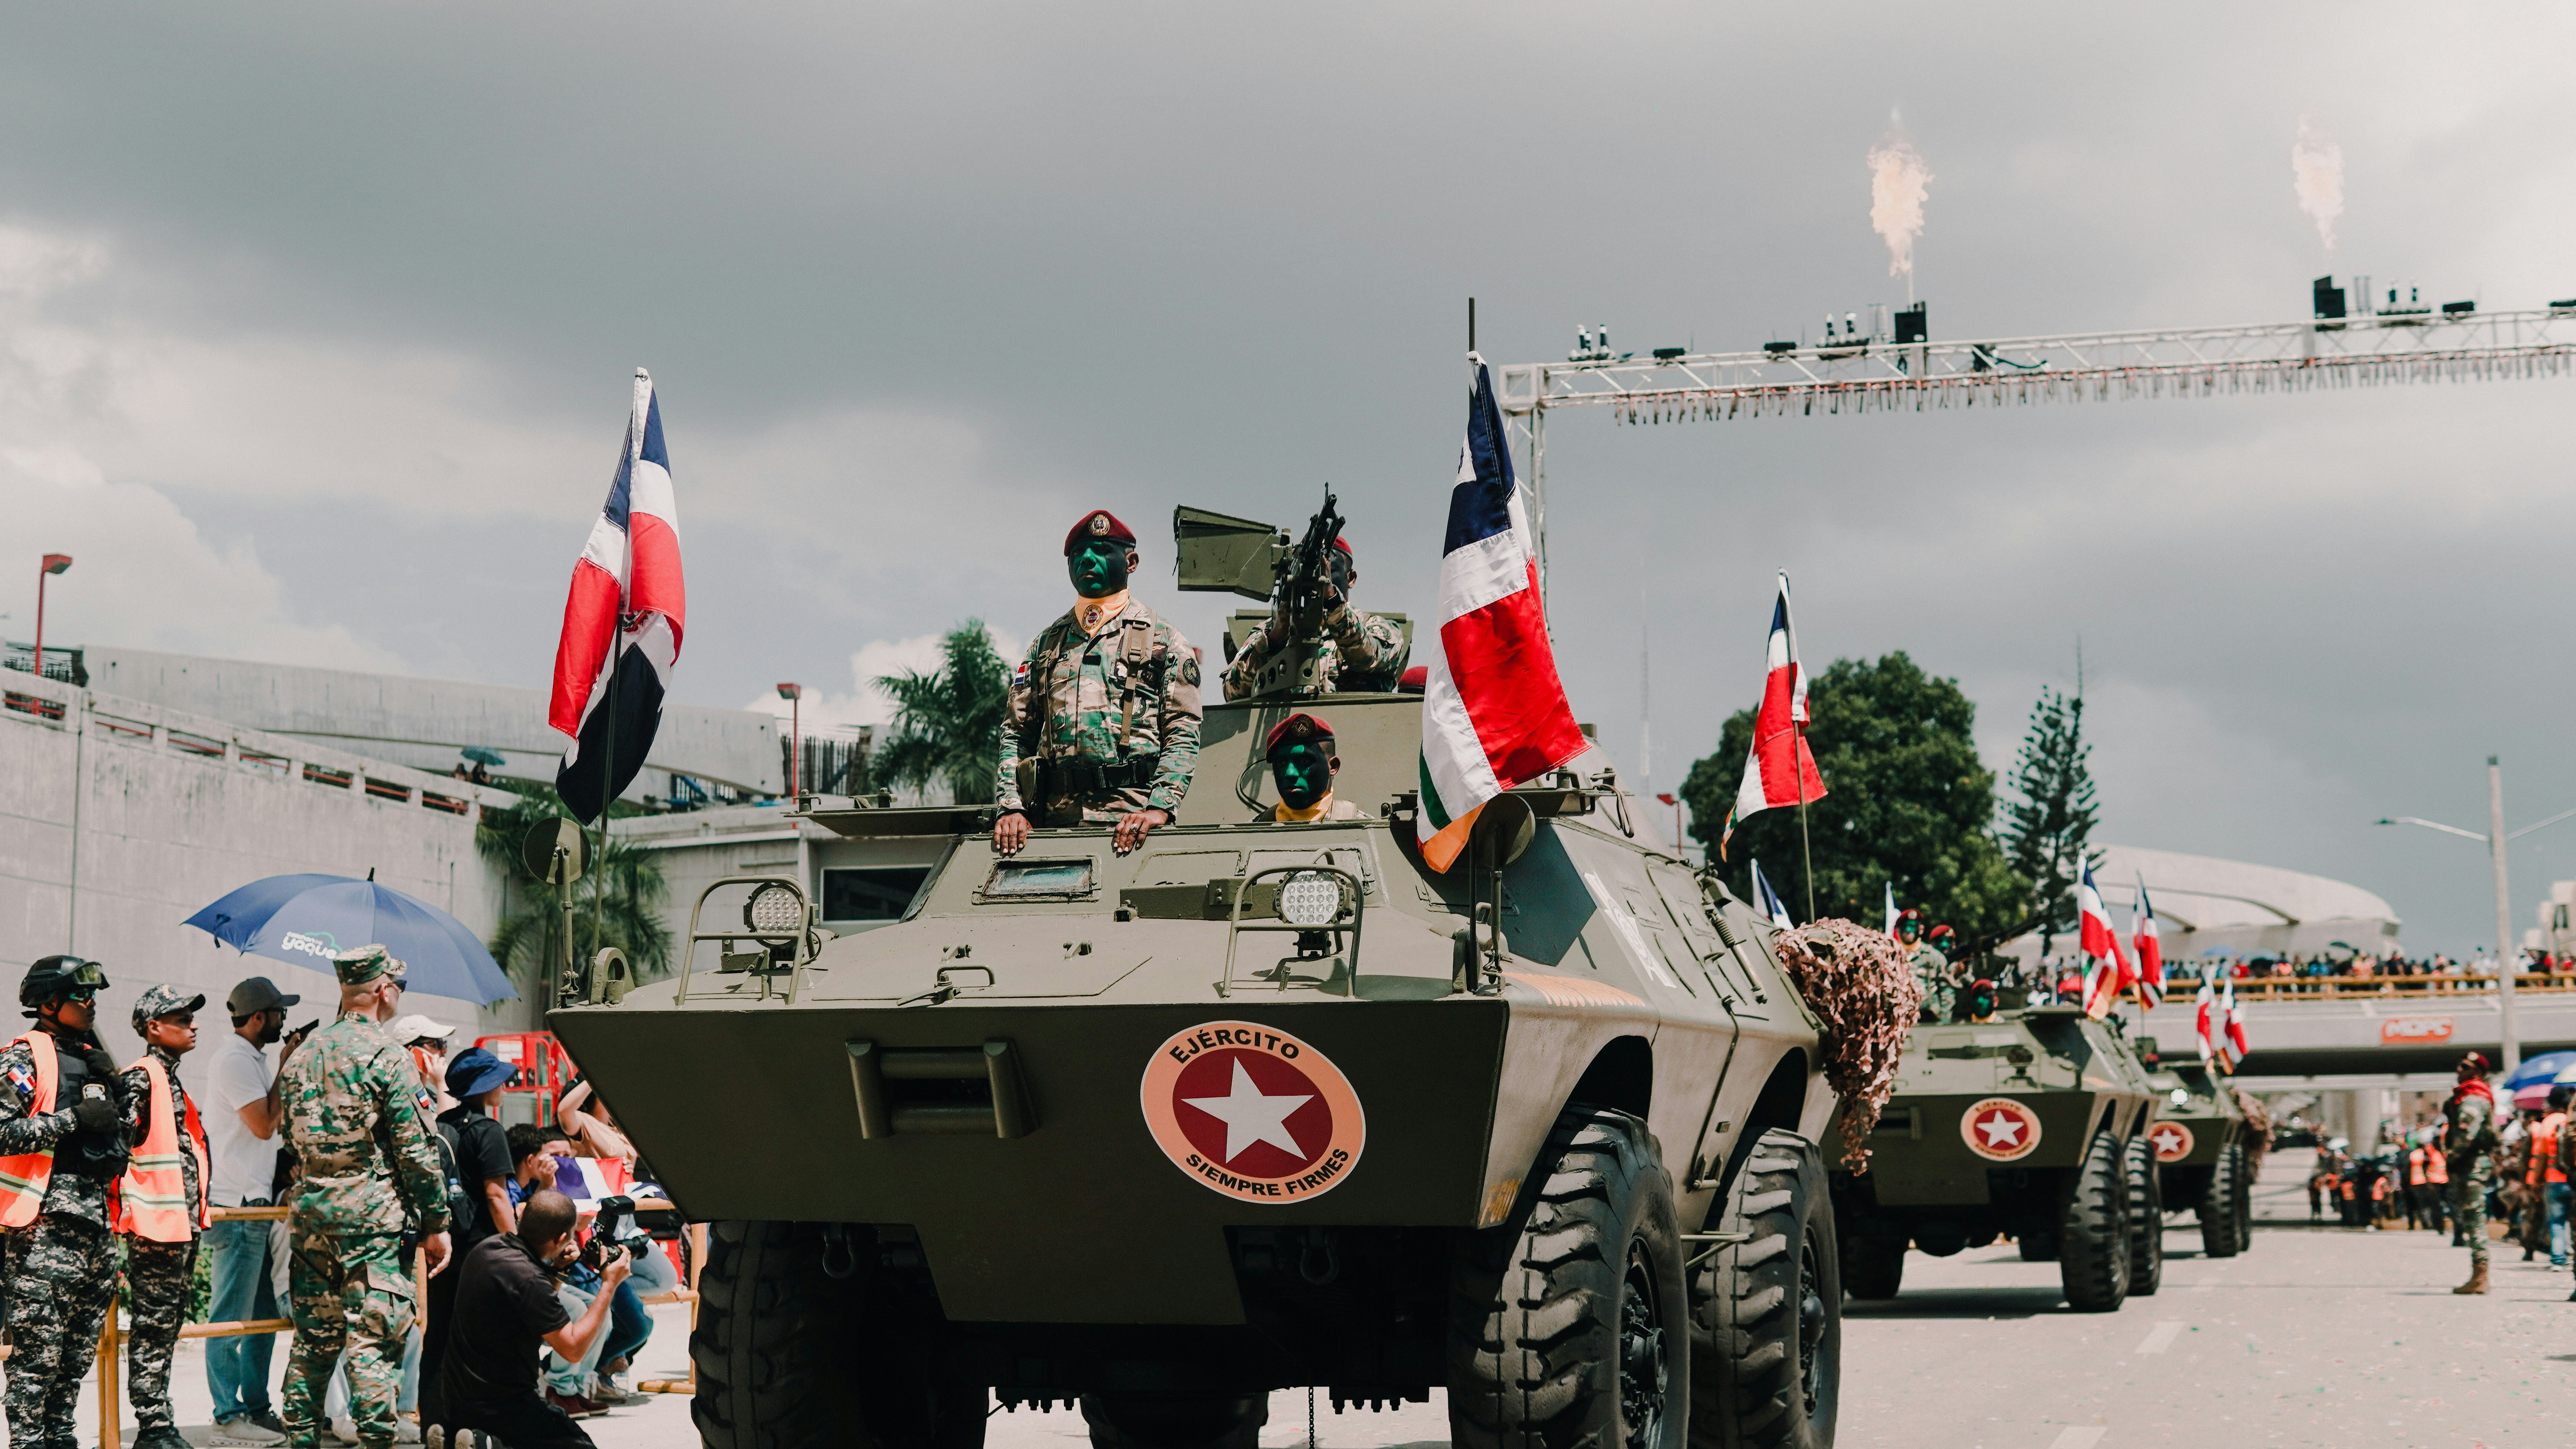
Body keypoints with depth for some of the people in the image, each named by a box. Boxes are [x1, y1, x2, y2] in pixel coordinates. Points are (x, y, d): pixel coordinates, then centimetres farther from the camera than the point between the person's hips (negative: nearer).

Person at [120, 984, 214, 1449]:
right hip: (155, 1227, -10)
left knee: (168, 1326, 12)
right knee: (153, 1328, -6)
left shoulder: (173, 1081, 18)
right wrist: (123, 1216, -17)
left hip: (183, 1225, 10)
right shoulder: (140, 1079, -12)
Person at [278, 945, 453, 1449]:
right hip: (373, 1219, -6)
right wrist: (436, 1223, -5)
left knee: (313, 1337, 12)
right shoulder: (387, 1058, -10)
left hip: (311, 1218, 6)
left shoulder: (303, 1058, 11)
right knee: (376, 1339, -5)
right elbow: (415, 1151, -11)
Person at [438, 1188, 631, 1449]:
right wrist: (610, 1285, -15)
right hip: (500, 1405, -8)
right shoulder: (527, 1279, -25)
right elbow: (574, 1348, -20)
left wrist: (553, 1269, 5)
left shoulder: (487, 1247, 0)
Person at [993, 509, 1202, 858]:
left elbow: (1183, 734, 2)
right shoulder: (1047, 644, 21)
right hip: (1058, 818, 3)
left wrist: (1160, 808, -13)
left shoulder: (1163, 640, 10)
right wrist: (1012, 807, 2)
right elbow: (1016, 732, 17)